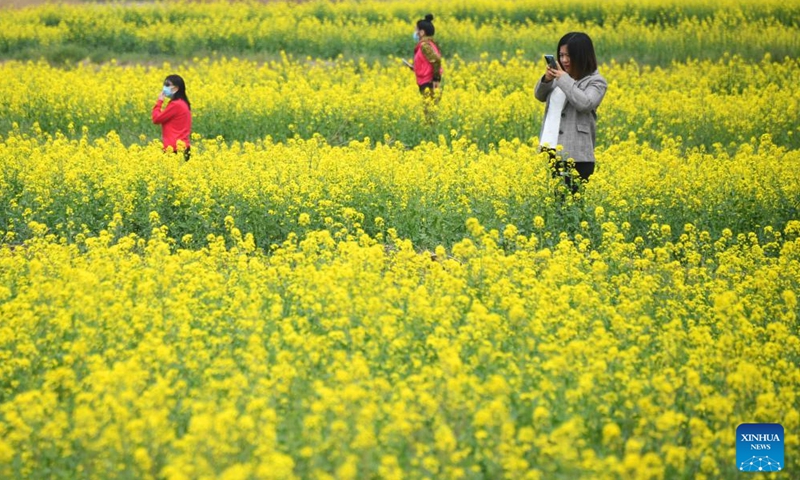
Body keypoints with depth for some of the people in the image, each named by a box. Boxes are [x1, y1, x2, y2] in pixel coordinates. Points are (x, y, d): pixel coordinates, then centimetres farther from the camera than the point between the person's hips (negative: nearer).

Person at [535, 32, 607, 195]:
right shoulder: (561, 76, 15)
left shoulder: (596, 82, -2)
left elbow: (584, 103, -18)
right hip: (550, 152, 6)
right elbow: (539, 96, 18)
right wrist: (546, 80, -3)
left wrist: (564, 80, -14)